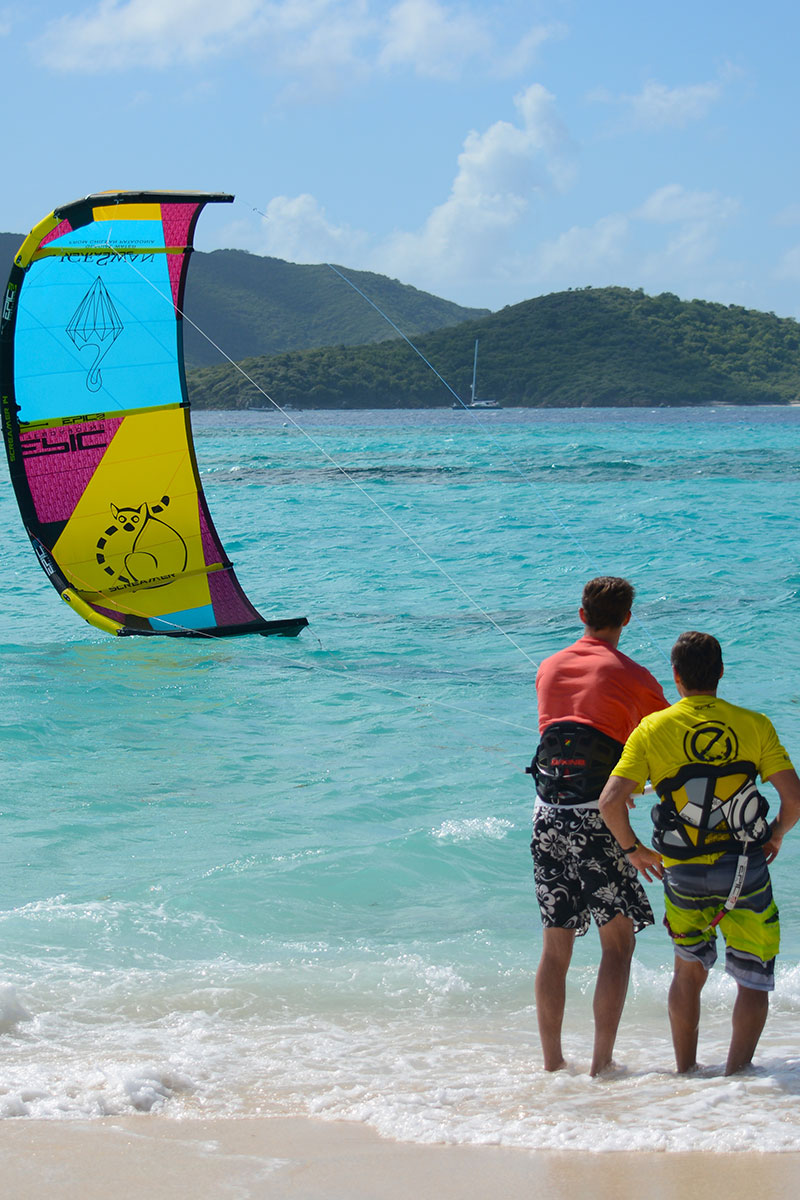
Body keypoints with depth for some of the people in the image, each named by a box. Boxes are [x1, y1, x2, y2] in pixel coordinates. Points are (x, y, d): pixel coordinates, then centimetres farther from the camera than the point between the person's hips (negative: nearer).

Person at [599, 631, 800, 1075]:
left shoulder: (652, 729, -3)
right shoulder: (753, 724, -3)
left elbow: (610, 801, -11)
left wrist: (633, 849, 5)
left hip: (683, 874, 1)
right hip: (747, 870, -1)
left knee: (688, 973, 21)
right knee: (754, 980, 10)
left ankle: (686, 1073, 23)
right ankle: (736, 1072, -2)